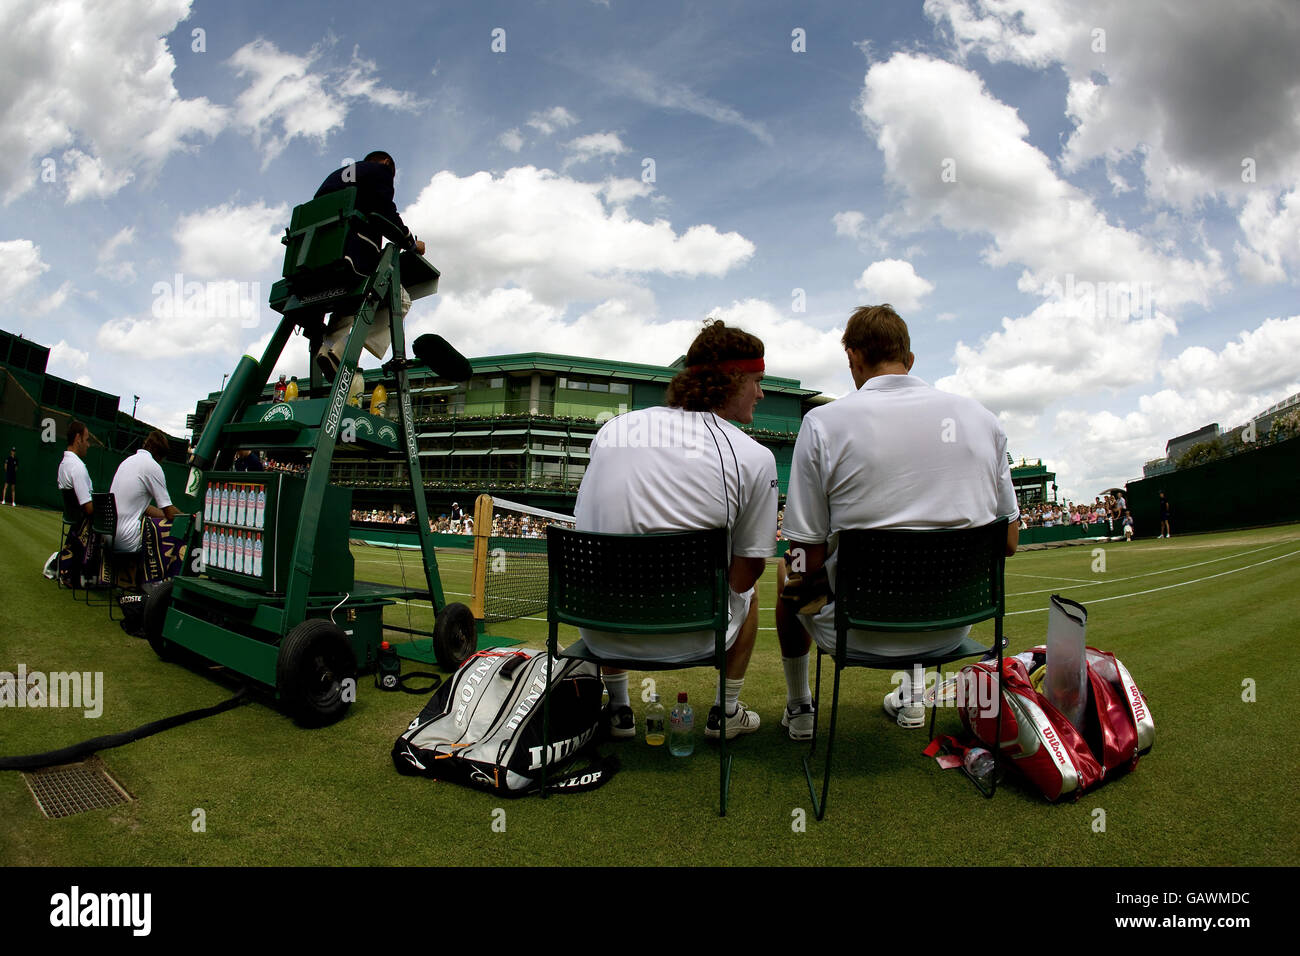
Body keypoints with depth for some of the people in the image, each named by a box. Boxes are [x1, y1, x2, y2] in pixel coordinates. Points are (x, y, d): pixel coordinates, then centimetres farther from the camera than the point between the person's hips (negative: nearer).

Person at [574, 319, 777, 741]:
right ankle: (725, 713, 40)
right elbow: (743, 576, -4)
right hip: (688, 640, -2)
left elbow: (585, 532, 11)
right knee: (748, 595, 31)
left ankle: (618, 709, 41)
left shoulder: (610, 429, 2)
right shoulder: (755, 457, -8)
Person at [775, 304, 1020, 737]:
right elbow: (1009, 542, 5)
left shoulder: (824, 421, -13)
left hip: (859, 631, -4)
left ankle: (798, 708, 39)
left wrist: (802, 581, 7)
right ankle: (911, 697, 41)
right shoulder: (981, 417, 0)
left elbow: (807, 563, -14)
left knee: (788, 572, 28)